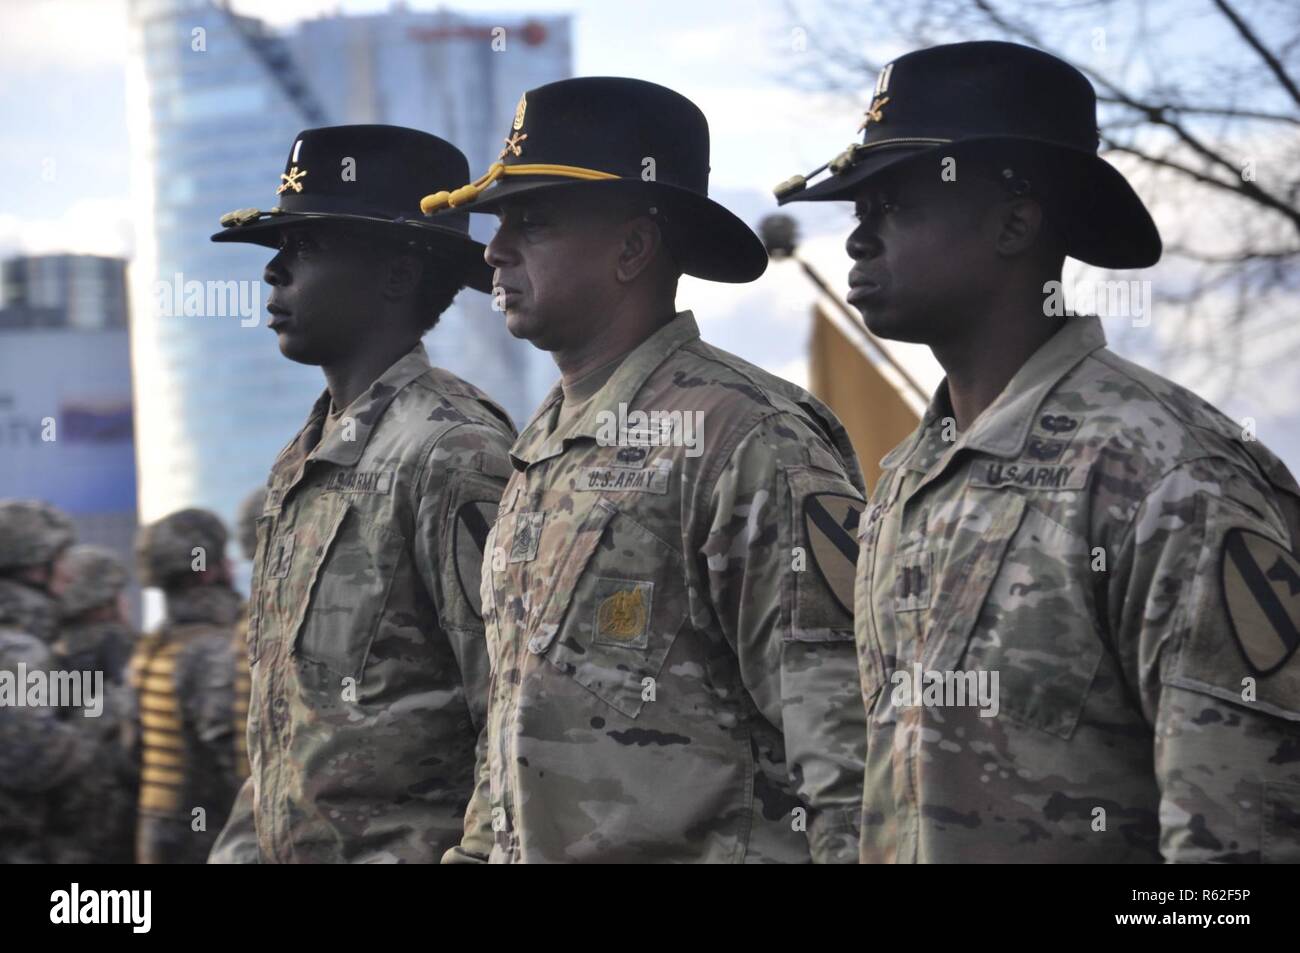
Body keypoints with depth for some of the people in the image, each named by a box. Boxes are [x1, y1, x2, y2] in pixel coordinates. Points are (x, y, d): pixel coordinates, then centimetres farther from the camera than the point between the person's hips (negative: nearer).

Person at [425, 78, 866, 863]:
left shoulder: (750, 440, -12)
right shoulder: (542, 450, 16)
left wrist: (848, 846, -23)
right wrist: (478, 852, 18)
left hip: (701, 846, -8)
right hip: (530, 849, 8)